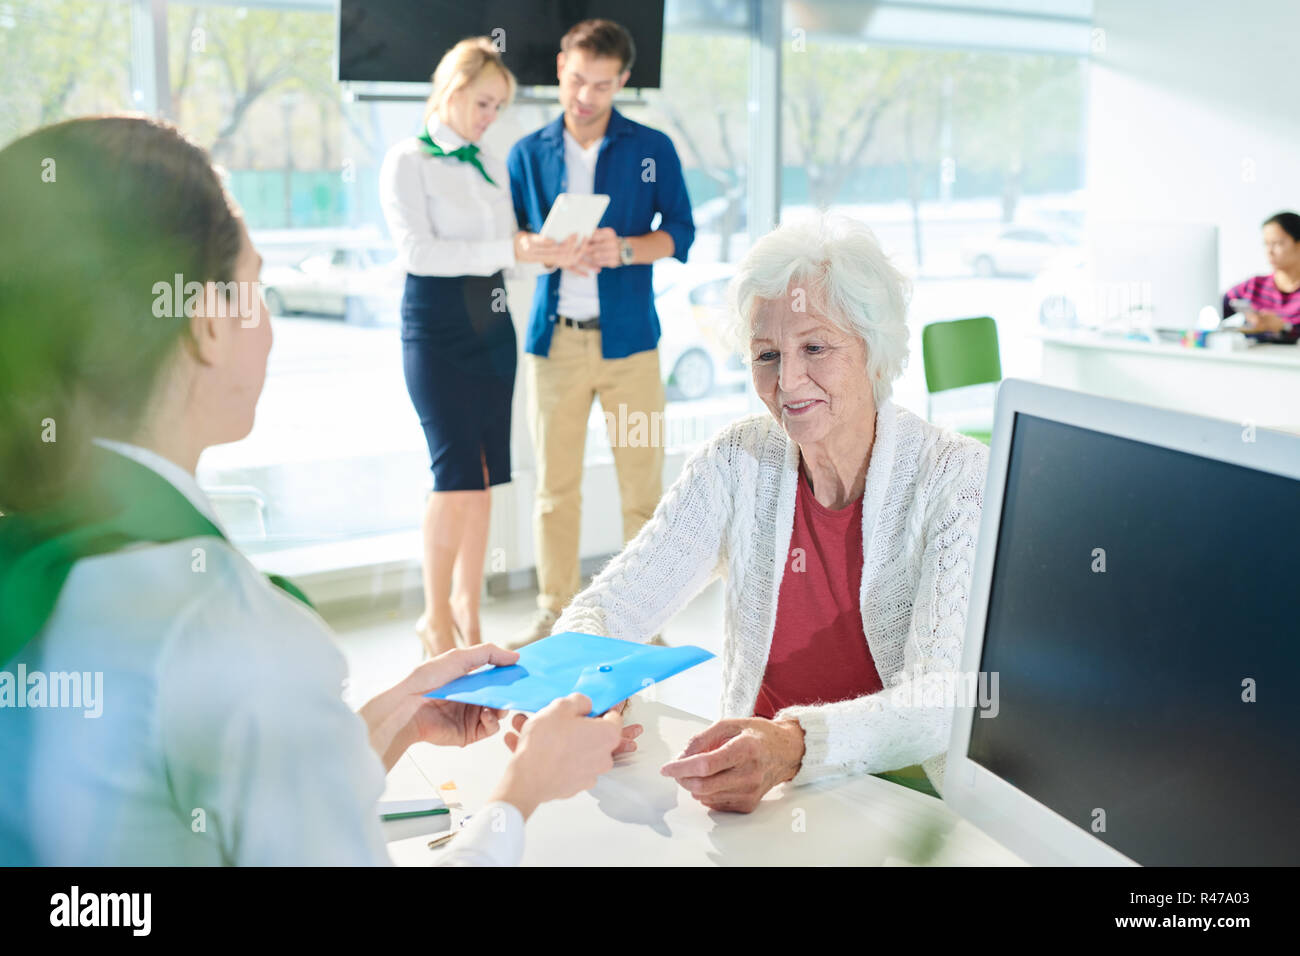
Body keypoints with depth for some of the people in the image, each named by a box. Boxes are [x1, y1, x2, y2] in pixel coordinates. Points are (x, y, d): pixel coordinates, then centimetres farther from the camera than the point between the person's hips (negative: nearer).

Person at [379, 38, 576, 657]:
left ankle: (467, 605, 15)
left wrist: (546, 250, -4)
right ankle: (435, 616, 2)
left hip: (492, 325, 6)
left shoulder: (491, 166, 15)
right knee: (458, 473, -12)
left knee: (484, 477, 5)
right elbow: (416, 250, -16)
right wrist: (506, 250, -23)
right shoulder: (407, 161, -4)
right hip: (437, 327, -6)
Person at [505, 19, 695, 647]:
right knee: (555, 483, 3)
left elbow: (681, 233, 4)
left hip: (627, 336, -1)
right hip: (555, 336, 1)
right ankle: (553, 612, 14)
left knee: (642, 479, -1)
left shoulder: (651, 149, 6)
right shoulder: (528, 153, 10)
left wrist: (624, 249, -15)